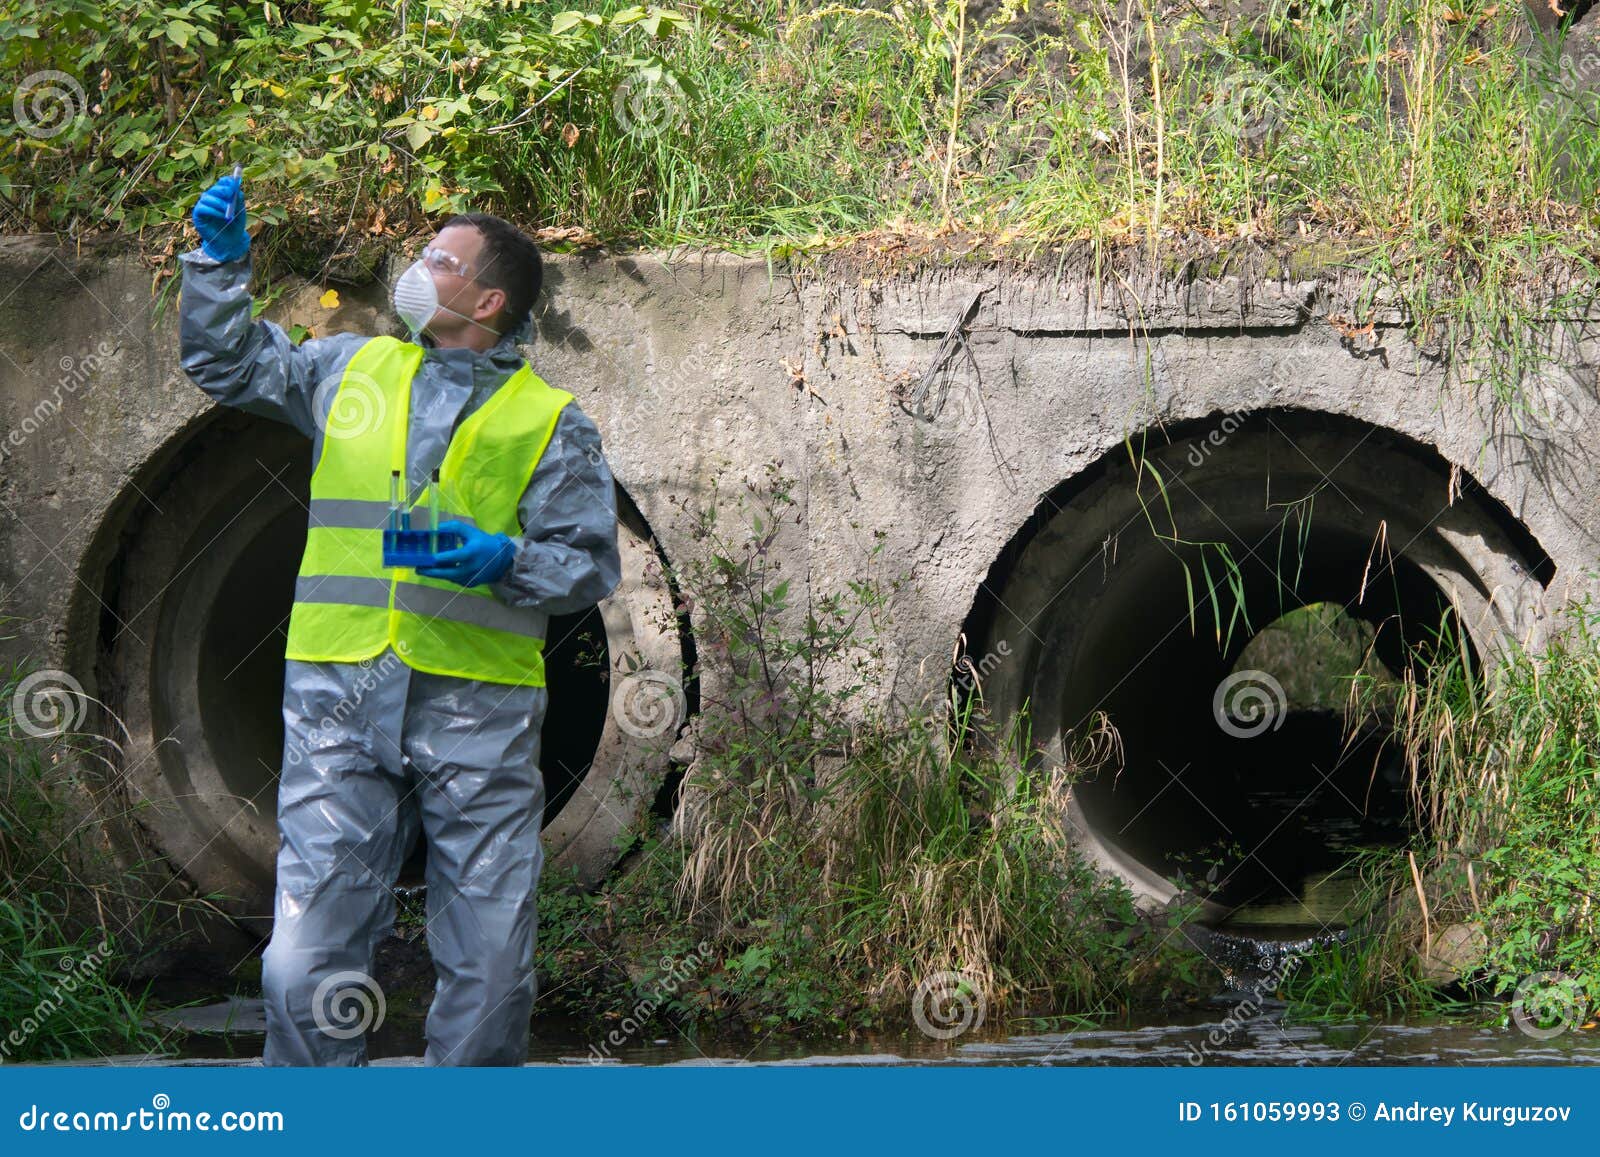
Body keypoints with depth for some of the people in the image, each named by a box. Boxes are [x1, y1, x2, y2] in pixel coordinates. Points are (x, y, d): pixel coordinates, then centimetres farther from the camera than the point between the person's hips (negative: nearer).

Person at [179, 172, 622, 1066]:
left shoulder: (551, 423, 7)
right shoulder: (353, 370, 17)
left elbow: (591, 563, 3)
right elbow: (228, 362, 30)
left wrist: (507, 562, -14)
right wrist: (222, 259, 18)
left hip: (478, 714, -2)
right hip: (340, 699, 2)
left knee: (491, 967, 0)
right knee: (309, 960, -5)